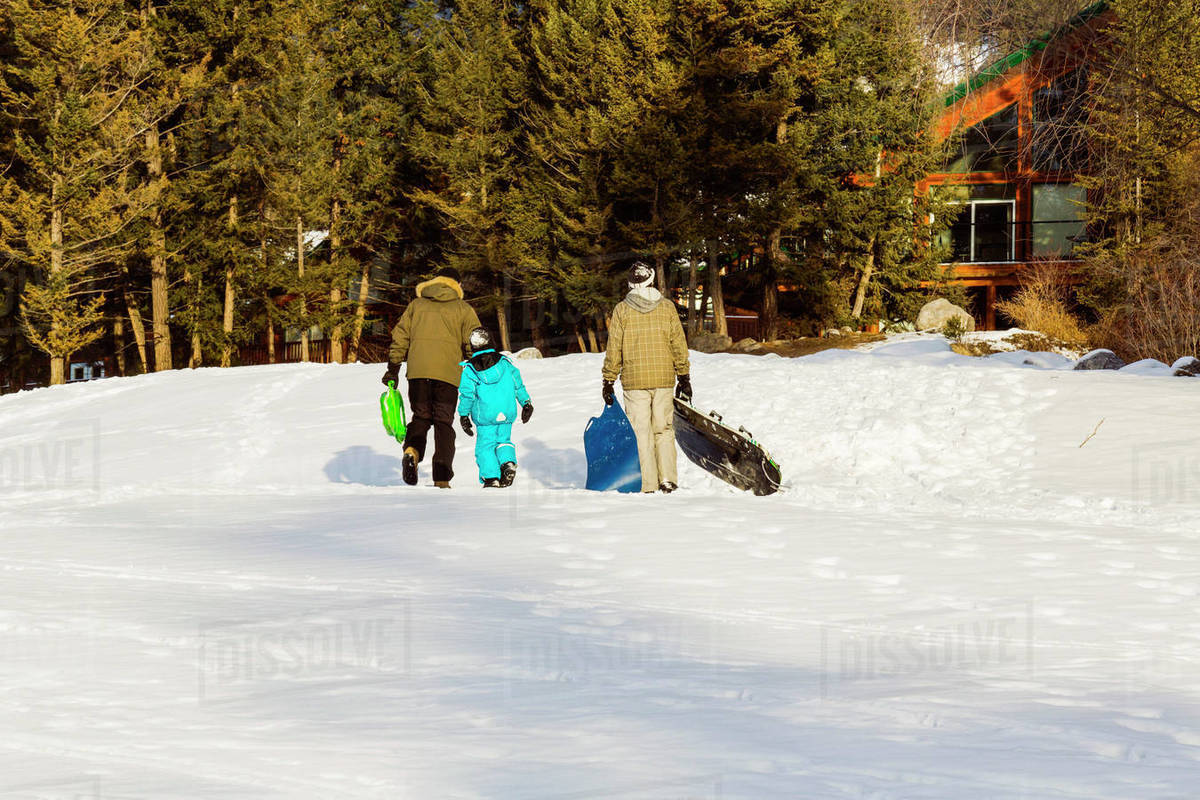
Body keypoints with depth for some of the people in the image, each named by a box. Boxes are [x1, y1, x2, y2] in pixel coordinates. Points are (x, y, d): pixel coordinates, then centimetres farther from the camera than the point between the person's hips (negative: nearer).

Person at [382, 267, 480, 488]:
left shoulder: (416, 305, 16)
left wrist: (393, 369, 17)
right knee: (444, 422, 7)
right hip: (448, 374, -1)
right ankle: (442, 477, -2)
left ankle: (412, 451, -17)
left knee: (421, 417, 15)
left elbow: (399, 337, 13)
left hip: (418, 371, 1)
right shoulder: (463, 310, 10)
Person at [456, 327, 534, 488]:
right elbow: (518, 385, 8)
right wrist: (526, 403, 17)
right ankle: (508, 462, -9)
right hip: (508, 413, 3)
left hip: (485, 416, -3)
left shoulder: (469, 369, -3)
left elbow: (467, 394, -3)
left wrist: (464, 415, 5)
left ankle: (491, 477, -7)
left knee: (485, 445, 5)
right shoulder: (504, 363, 5)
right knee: (503, 440, 19)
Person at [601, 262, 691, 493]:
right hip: (664, 379, 2)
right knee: (664, 429, 13)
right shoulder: (667, 307, 2)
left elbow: (614, 349, -1)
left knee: (640, 432, 1)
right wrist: (684, 378, 12)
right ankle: (668, 479, 9)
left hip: (634, 380, -2)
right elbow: (679, 346, 5)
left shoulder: (622, 310, -2)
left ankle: (647, 484, -2)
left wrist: (608, 382, 6)